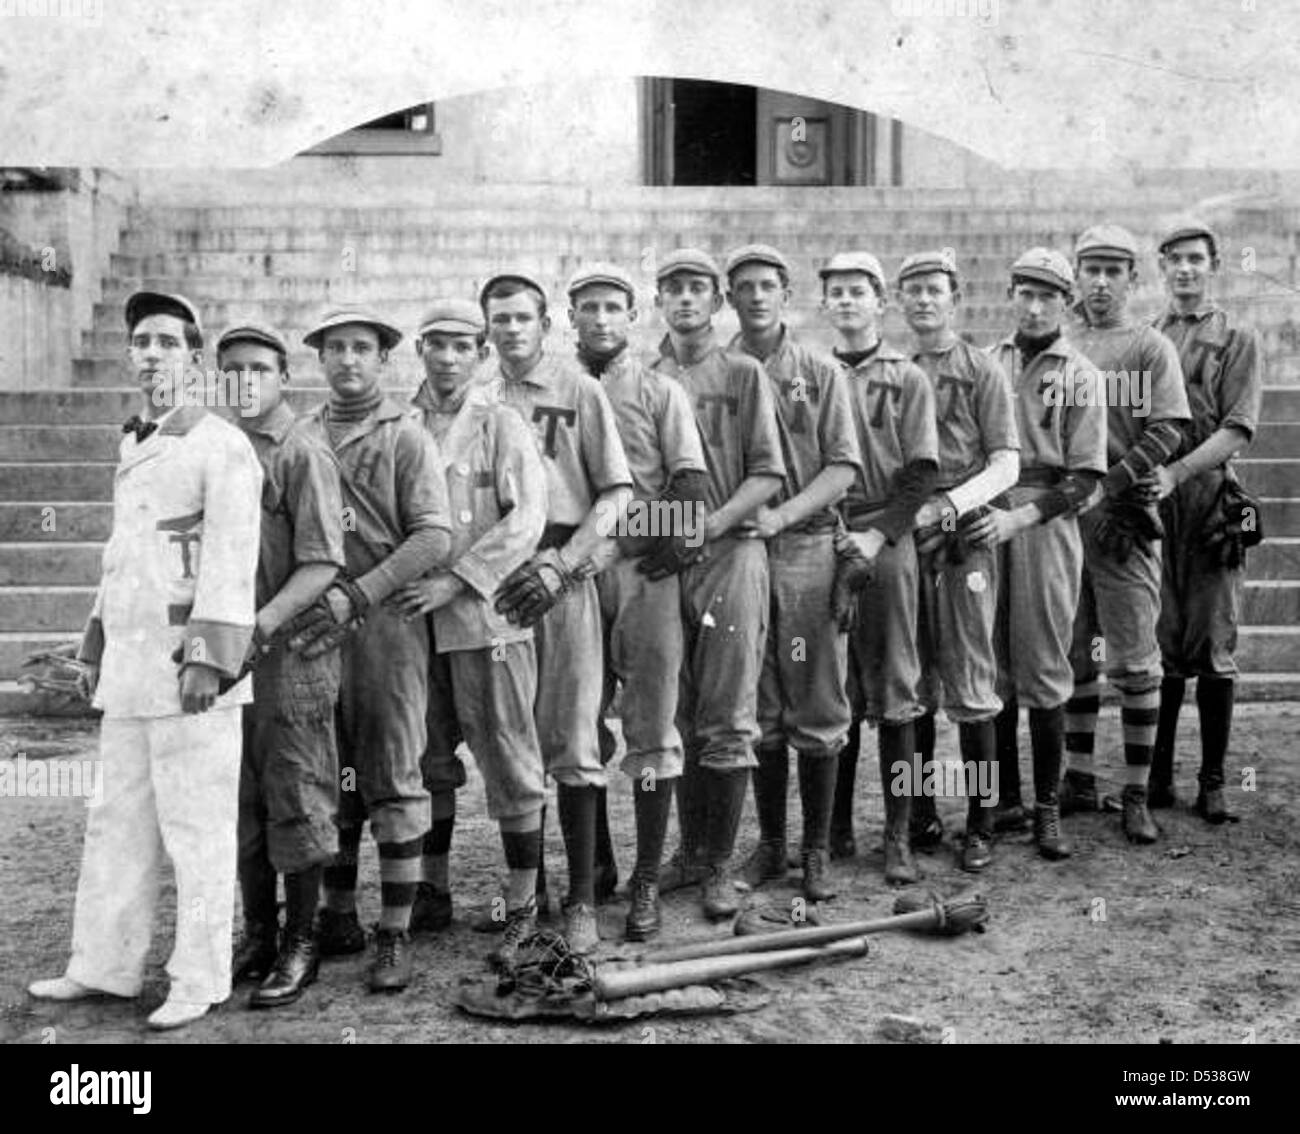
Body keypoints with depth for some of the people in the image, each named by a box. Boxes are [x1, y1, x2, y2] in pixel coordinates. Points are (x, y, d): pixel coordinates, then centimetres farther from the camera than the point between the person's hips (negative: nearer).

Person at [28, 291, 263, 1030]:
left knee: (197, 828, -1)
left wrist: (207, 656, -22)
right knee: (118, 823, 13)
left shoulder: (223, 447, -8)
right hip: (129, 664, 8)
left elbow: (231, 558, -15)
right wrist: (103, 648, 20)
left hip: (187, 663, -8)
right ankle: (106, 966, 24)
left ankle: (200, 982, 9)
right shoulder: (135, 448, 18)